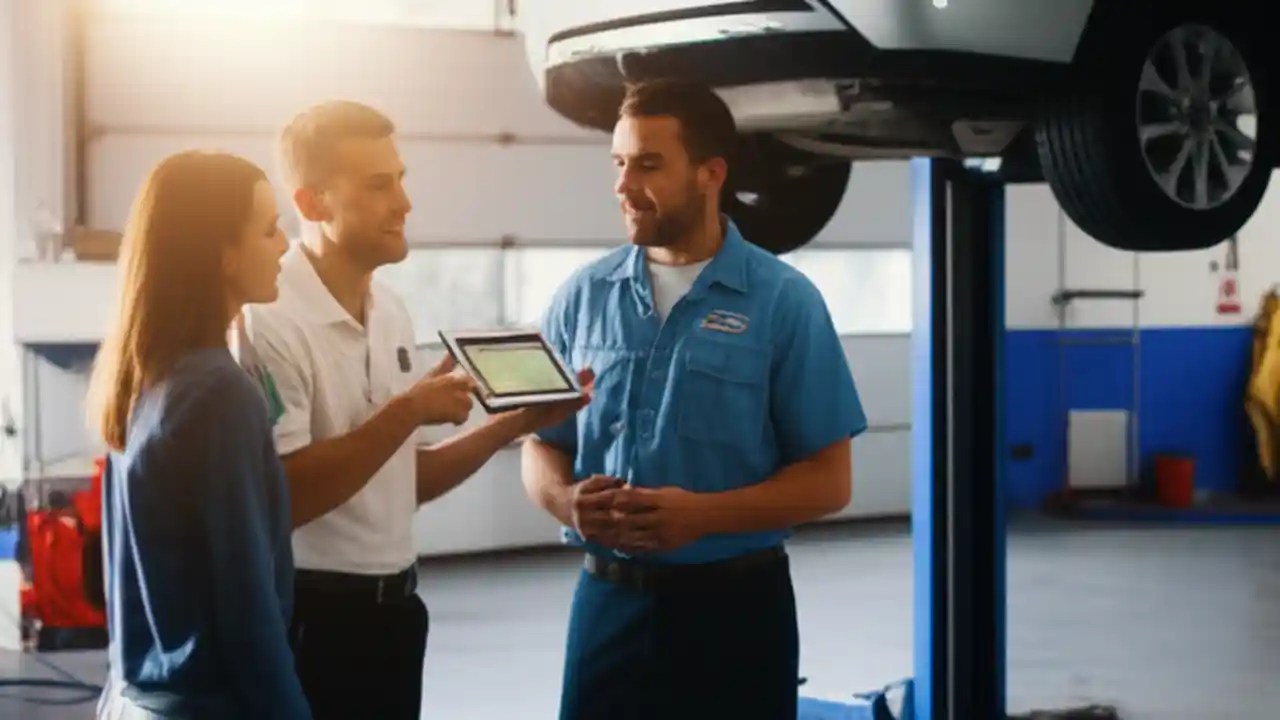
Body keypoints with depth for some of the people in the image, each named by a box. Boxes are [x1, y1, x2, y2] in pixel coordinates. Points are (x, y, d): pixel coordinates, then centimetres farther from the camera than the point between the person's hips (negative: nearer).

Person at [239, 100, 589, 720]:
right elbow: (280, 496, -23)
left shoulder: (391, 314, 10)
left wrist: (512, 424, 4)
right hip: (311, 620, -8)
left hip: (391, 609, 8)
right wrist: (406, 412, -21)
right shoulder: (269, 321, -17)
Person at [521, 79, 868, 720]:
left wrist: (703, 515, -19)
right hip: (608, 598, 3)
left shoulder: (782, 301, -5)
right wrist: (569, 500, -12)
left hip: (733, 602, -2)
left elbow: (827, 479, -6)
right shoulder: (583, 297, 4)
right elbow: (542, 446, 10)